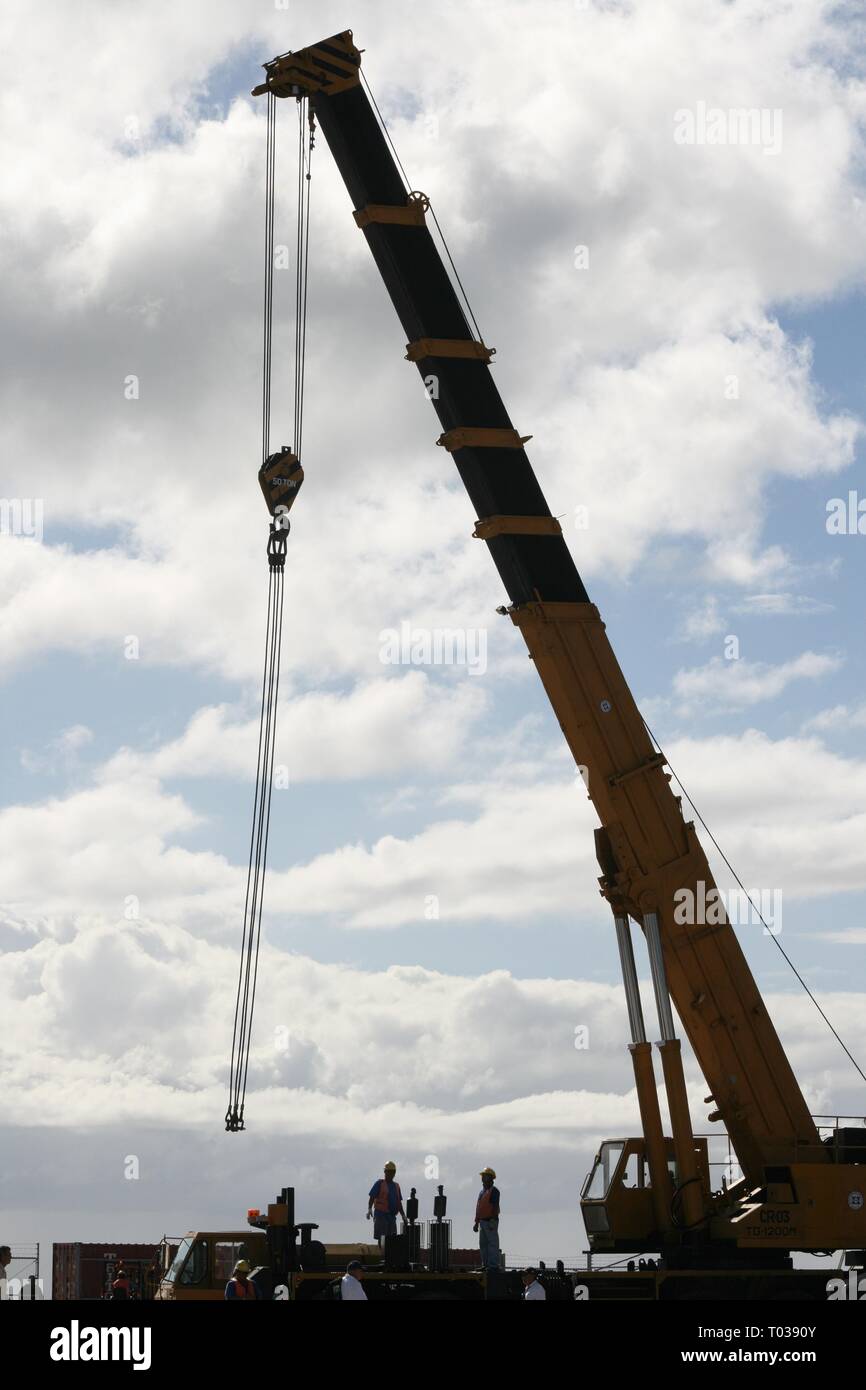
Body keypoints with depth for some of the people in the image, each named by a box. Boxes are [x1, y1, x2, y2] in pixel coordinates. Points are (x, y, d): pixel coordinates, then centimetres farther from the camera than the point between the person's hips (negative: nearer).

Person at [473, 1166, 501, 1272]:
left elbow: (495, 1207, -15)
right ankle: (485, 1264, 15)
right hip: (482, 1221, 9)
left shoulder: (494, 1191, -8)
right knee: (483, 1244, 10)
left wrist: (492, 1221, -21)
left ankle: (493, 1265, -8)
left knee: (493, 1243, -7)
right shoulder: (482, 1191, 18)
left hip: (491, 1221, -9)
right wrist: (476, 1222, 19)